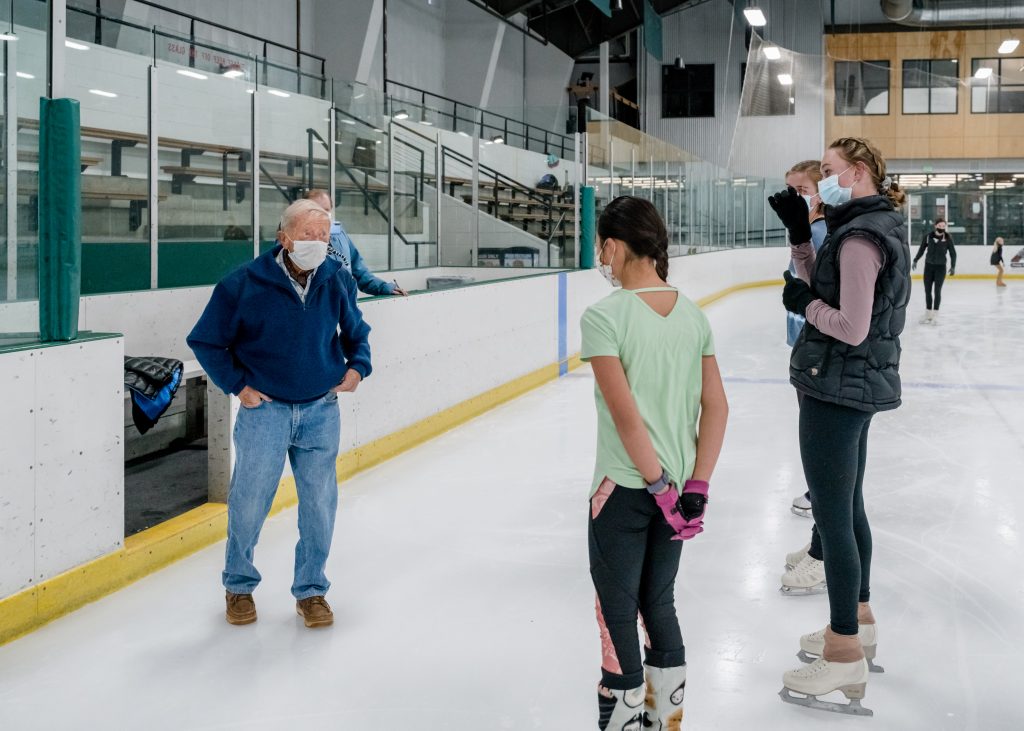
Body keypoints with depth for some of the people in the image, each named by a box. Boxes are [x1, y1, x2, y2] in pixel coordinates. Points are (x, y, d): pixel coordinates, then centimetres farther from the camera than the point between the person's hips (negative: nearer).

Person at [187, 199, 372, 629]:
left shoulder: (337, 282, -2)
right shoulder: (245, 284, -12)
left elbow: (356, 332, 17)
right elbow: (206, 341, -2)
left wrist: (357, 367, 0)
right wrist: (237, 385, -6)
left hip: (321, 411, 3)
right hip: (264, 410, -2)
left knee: (319, 504, 7)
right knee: (249, 503, 5)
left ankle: (311, 590, 24)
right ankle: (239, 586, 28)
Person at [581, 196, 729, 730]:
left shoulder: (604, 316, -16)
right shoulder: (692, 315, 2)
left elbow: (625, 414, -20)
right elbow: (716, 408, 0)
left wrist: (659, 485, -13)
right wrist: (695, 487, 0)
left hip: (624, 487, -6)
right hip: (677, 487, 6)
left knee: (618, 607, 8)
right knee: (658, 600, 21)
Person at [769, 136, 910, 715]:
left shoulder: (860, 237, -20)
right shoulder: (871, 226, 11)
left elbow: (851, 328, -25)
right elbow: (822, 289, 14)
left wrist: (803, 302, -10)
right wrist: (799, 233, 5)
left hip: (839, 388, -10)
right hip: (856, 385, 11)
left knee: (832, 516, -4)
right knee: (848, 506, 21)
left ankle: (846, 655, 4)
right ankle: (859, 620, 36)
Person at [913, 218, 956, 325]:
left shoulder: (948, 238, -7)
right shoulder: (928, 236, -4)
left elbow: (953, 253, 0)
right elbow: (922, 249, 9)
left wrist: (953, 266, -6)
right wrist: (916, 260, 8)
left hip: (940, 267, -2)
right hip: (929, 266, 2)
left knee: (937, 290, -7)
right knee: (927, 290, 6)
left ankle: (935, 315, -1)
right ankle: (928, 314, 17)